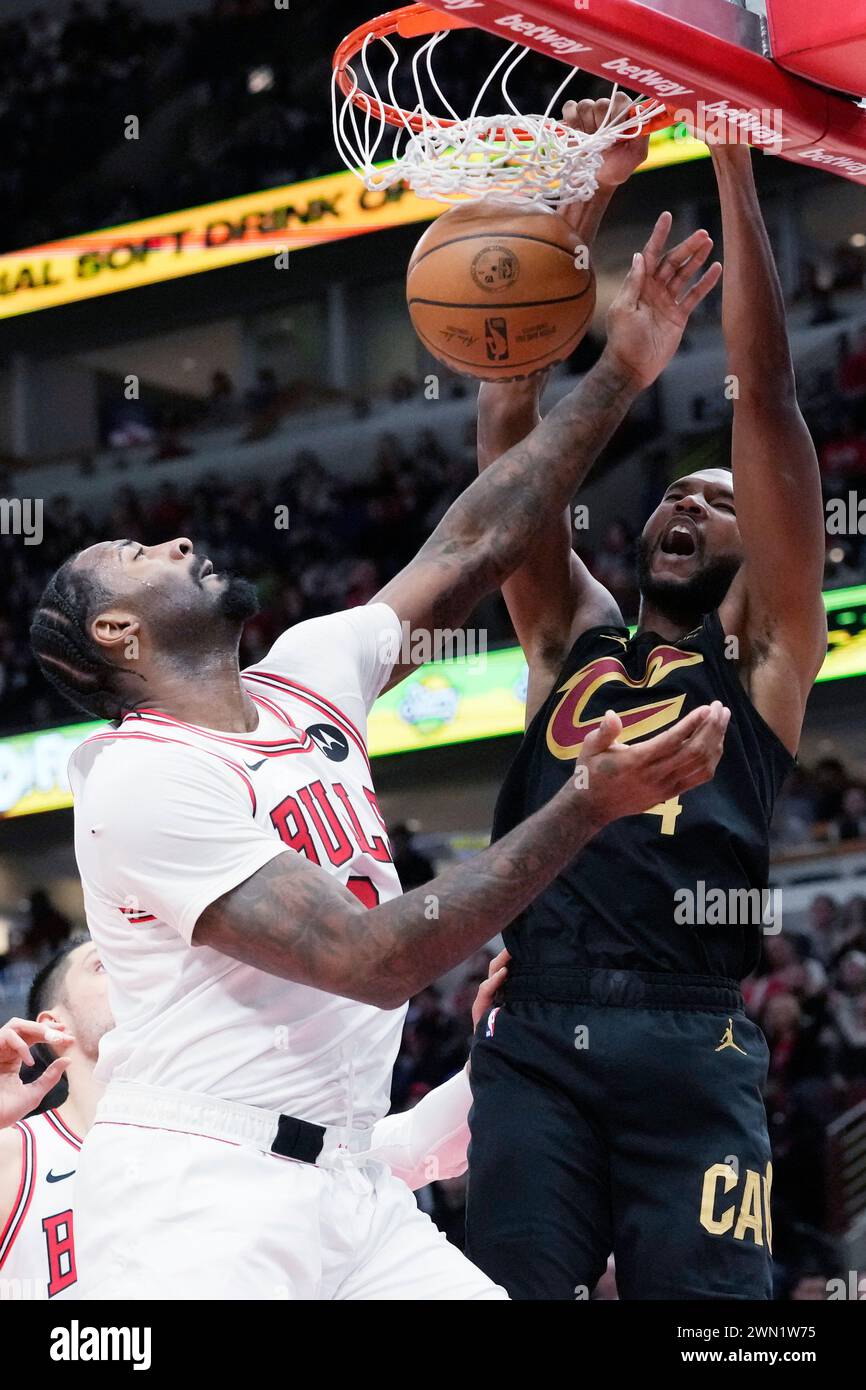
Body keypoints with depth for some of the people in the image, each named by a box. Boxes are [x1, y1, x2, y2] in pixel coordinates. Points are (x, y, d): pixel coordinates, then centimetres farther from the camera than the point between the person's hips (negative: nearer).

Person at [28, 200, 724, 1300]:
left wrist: (617, 378, 9)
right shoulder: (142, 778, -13)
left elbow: (470, 551, 15)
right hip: (200, 1197, -8)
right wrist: (589, 806, -22)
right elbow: (377, 959, -19)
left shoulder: (305, 678, 12)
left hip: (345, 1187, 8)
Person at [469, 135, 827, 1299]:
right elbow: (508, 424, 18)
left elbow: (763, 395, 8)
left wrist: (732, 158, 5)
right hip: (533, 1035, 3)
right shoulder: (569, 634, 23)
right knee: (512, 1292, -2)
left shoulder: (764, 648, 14)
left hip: (687, 1040, -3)